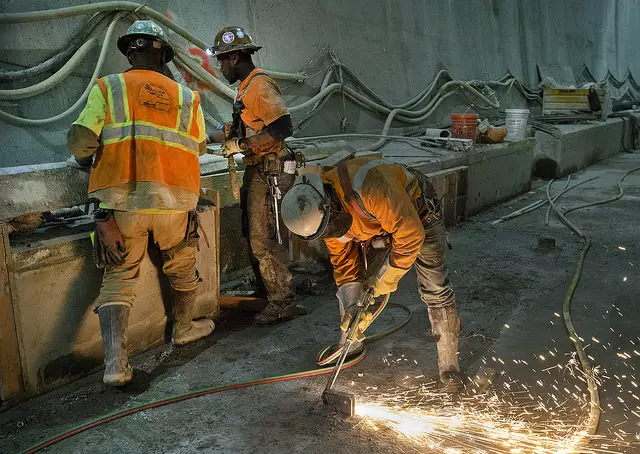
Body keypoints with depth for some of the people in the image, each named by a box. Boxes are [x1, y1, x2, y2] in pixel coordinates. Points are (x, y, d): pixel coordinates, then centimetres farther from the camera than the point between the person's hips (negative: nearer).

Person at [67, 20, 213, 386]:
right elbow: (199, 147, 19)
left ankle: (116, 363, -1)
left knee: (119, 279, 9)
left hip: (122, 201, -1)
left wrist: (84, 159, 17)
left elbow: (81, 140, -5)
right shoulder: (186, 96, 12)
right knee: (182, 268, 23)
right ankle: (184, 328, 42)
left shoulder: (108, 87, 5)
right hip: (174, 200, 1)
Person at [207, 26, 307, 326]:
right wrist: (207, 137, 22)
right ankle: (268, 292, 32)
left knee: (265, 241, -6)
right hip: (257, 171, 11)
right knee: (256, 238, 18)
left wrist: (241, 145, -21)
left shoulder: (260, 86, -16)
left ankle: (282, 304, 6)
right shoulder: (247, 88, 17)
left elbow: (282, 129, -27)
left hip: (270, 173, -11)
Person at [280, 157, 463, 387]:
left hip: (418, 216, -6)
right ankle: (349, 345, 24)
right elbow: (342, 256, -8)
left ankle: (448, 359, 8)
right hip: (376, 226, 6)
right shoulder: (318, 211, -19)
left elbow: (411, 235, -36)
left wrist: (386, 278, -25)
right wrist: (350, 305, -15)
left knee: (434, 288, -9)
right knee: (353, 286, 4)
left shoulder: (372, 189, -45)